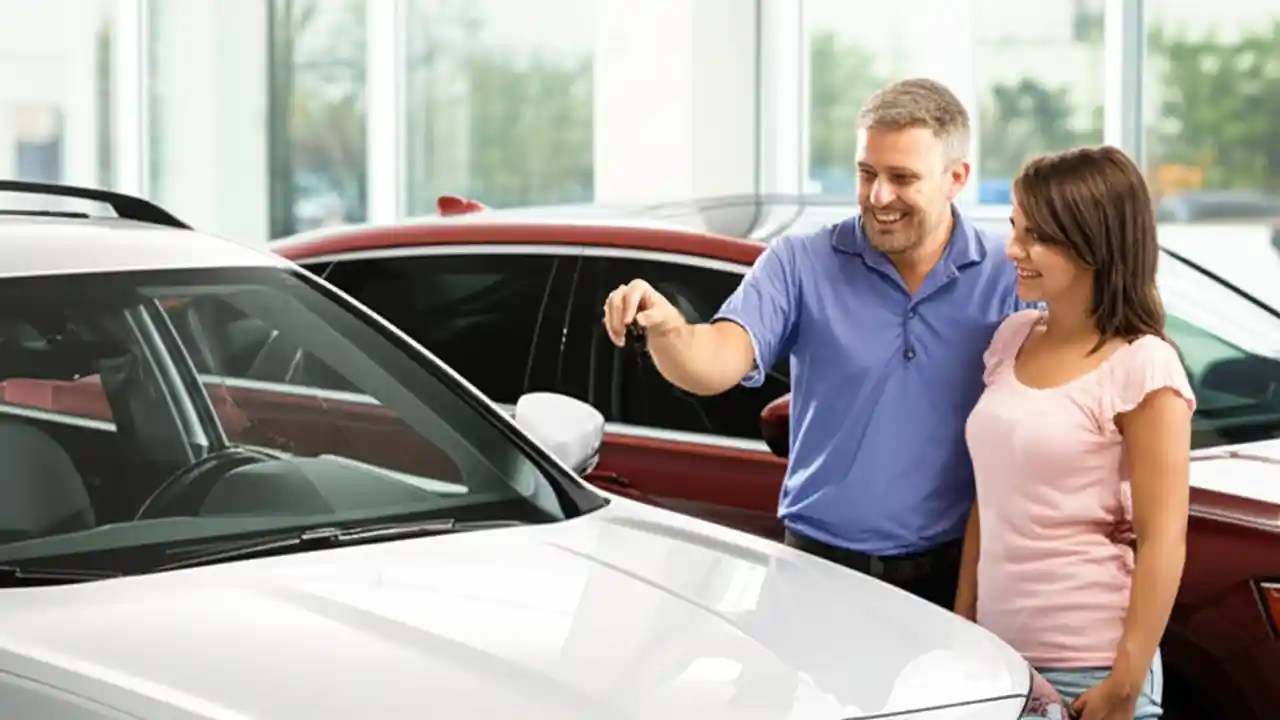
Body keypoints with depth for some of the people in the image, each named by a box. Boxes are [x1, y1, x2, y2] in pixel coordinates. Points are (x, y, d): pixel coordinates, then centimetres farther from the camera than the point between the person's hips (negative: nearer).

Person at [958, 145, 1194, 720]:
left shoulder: (1139, 366, -11)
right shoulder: (1012, 339, 7)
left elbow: (1163, 542, -13)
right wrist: (962, 622, 13)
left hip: (1085, 669, -6)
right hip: (997, 651, 6)